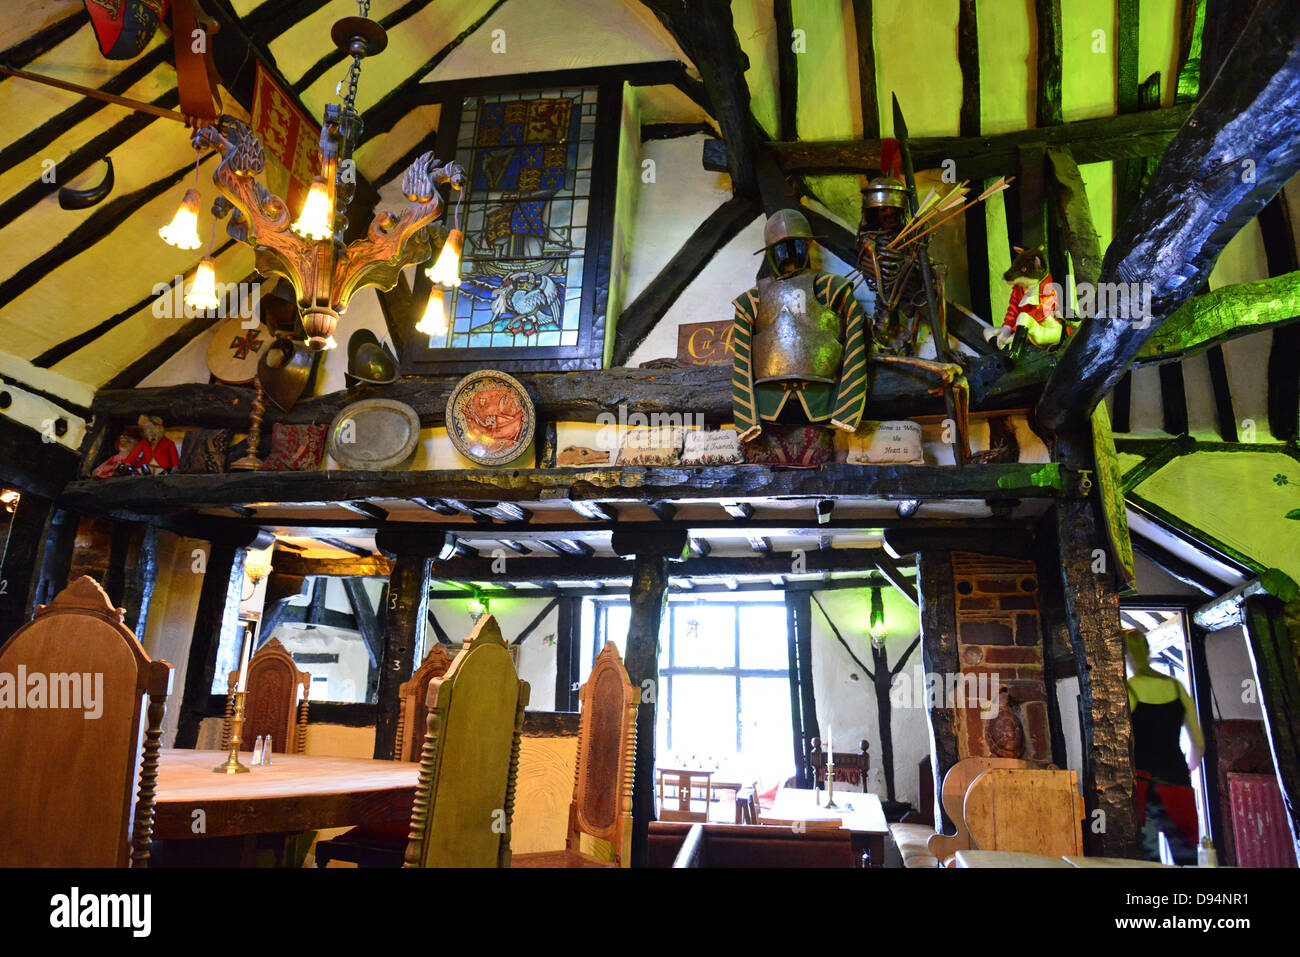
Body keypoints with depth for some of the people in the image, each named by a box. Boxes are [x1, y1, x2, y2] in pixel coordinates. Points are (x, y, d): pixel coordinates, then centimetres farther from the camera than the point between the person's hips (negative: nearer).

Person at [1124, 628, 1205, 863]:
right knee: (1187, 857, 11)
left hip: (1143, 783, -4)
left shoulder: (1125, 690, -7)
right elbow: (1199, 743, 11)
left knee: (1148, 856, 0)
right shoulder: (1176, 687, 7)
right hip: (1177, 781, 4)